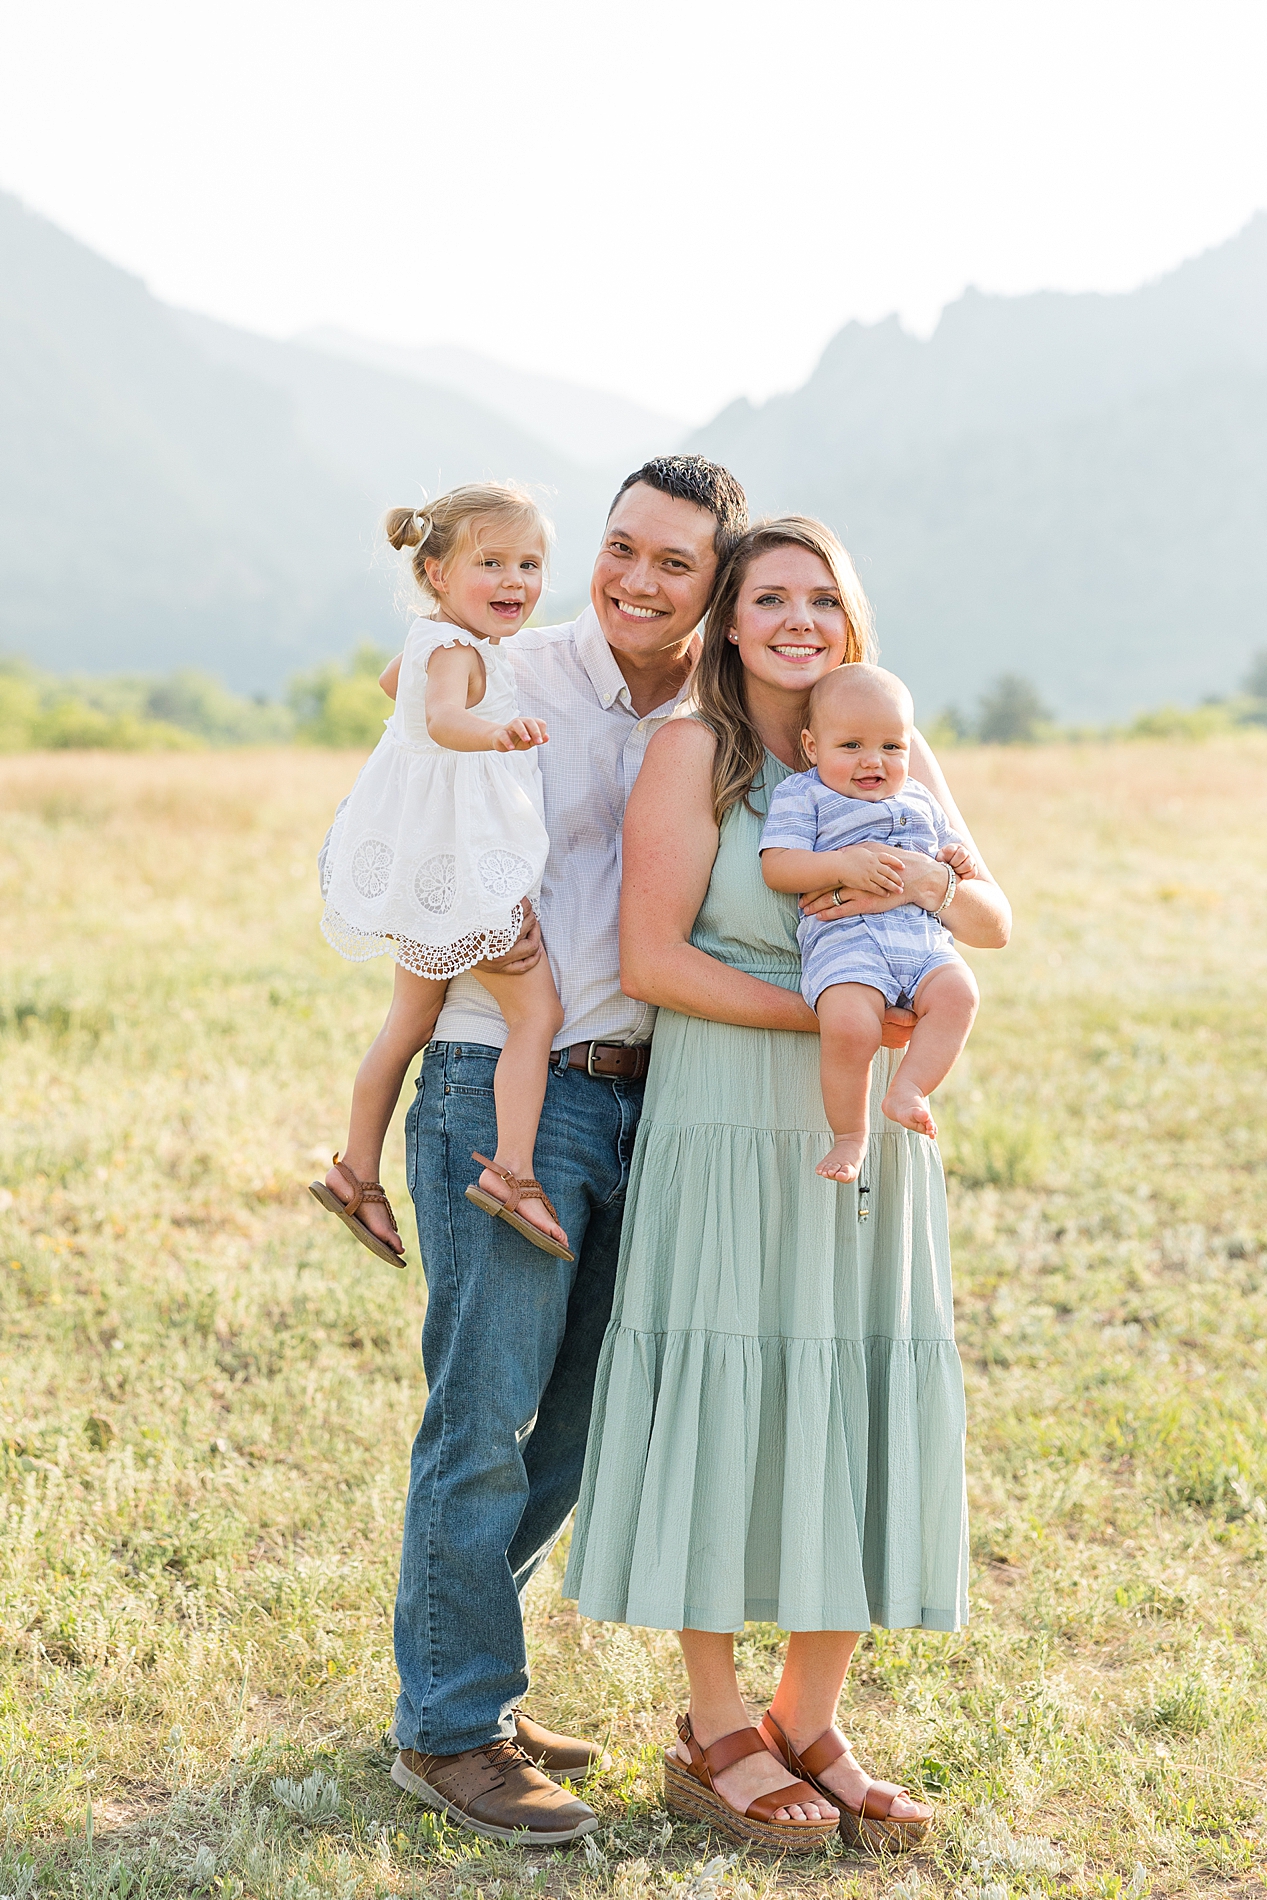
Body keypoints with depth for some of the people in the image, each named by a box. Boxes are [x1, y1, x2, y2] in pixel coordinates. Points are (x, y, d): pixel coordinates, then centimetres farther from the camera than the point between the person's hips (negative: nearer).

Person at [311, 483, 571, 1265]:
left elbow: (394, 679, 35)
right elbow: (442, 717, -42)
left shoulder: (430, 641, 12)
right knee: (539, 1009, -8)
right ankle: (512, 1173, -13)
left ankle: (357, 1173, 27)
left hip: (429, 869, 10)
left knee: (412, 1021, 19)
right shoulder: (457, 650, -19)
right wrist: (494, 732, -62)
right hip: (464, 868, -10)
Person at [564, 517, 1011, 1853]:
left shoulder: (896, 756, 9)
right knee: (723, 1409, -2)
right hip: (728, 1129, -5)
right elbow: (650, 958, -13)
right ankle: (713, 1741, 13)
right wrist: (822, 1012, -17)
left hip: (869, 1138, 5)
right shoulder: (693, 751, -7)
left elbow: (994, 924, 12)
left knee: (859, 1419, 6)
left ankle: (807, 1729, 20)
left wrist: (922, 882, -10)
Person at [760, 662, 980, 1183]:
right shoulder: (801, 795, 11)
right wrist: (844, 865, -17)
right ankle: (849, 1134, -13)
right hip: (845, 938, -5)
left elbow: (950, 856, 36)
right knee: (850, 1025, -32)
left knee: (957, 993, -28)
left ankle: (907, 1090, -21)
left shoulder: (919, 800, 28)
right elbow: (777, 866, -3)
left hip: (925, 938, 5)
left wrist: (959, 860, 11)